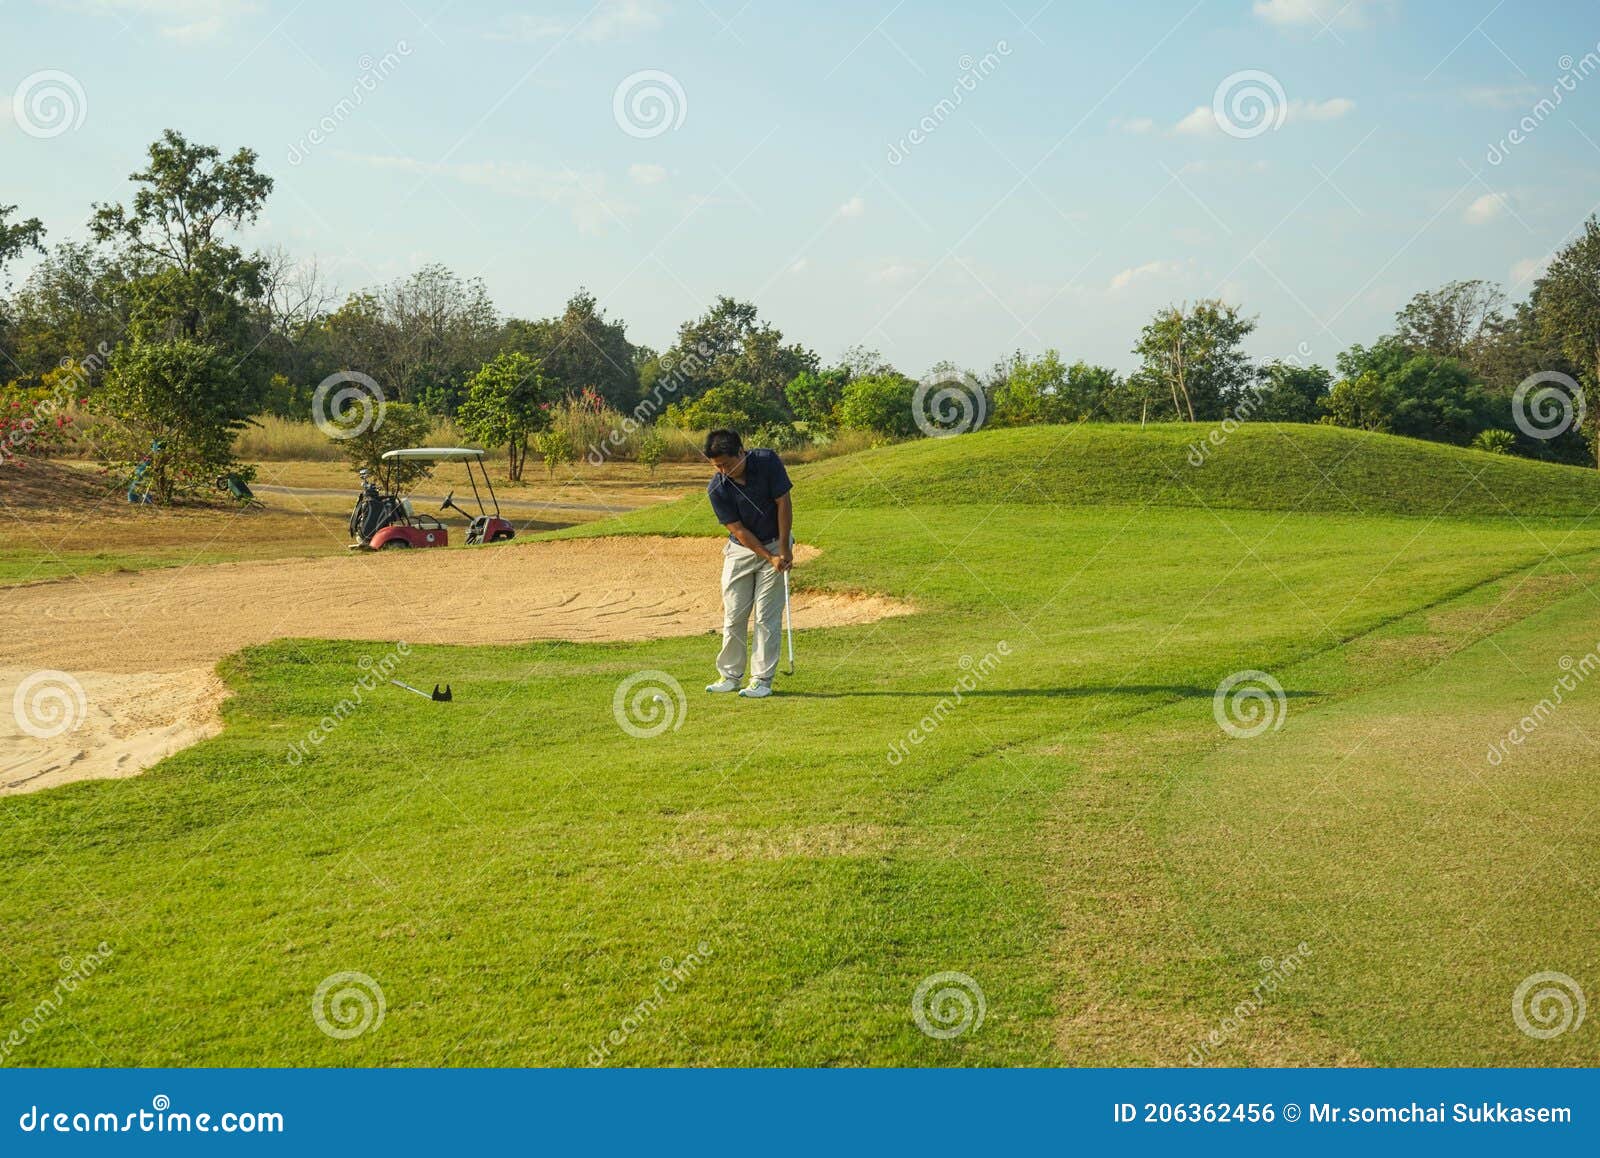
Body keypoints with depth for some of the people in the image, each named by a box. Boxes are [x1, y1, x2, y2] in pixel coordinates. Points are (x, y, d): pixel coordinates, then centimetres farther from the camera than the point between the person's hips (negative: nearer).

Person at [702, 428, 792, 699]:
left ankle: (762, 679, -1)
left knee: (767, 615, -5)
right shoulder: (717, 489, -16)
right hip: (740, 550, 2)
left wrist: (783, 549, -13)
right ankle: (730, 675, 14)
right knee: (733, 614, 2)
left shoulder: (768, 461, -18)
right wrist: (769, 558, -17)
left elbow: (783, 503, -13)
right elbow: (737, 529, -13)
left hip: (775, 546, -2)